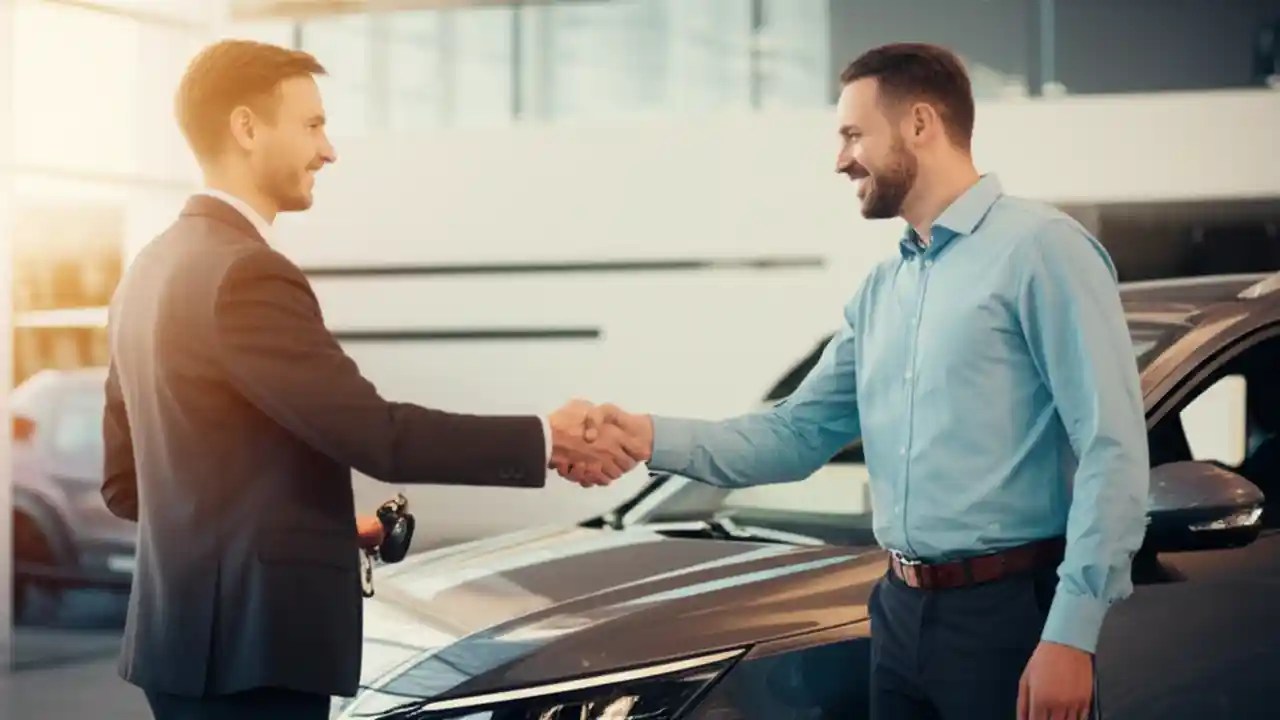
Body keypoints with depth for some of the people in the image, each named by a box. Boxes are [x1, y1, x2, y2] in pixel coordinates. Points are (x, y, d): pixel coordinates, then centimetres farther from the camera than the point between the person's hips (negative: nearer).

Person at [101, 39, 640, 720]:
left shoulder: (154, 269, 13)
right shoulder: (246, 274, -17)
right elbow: (377, 436, -21)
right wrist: (544, 437, -12)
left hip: (192, 631, 10)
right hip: (251, 642, -10)